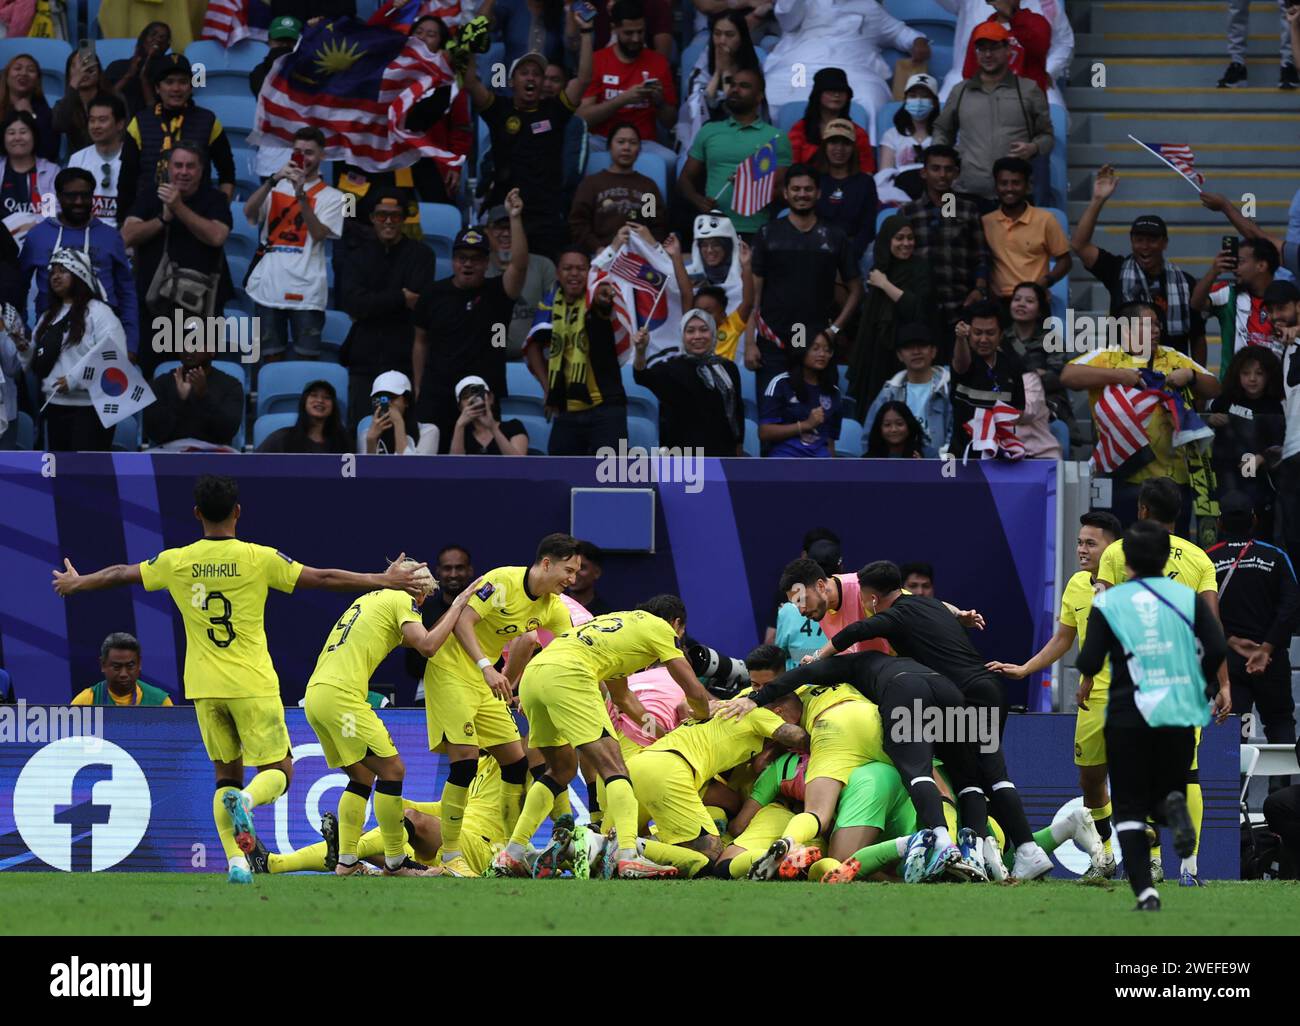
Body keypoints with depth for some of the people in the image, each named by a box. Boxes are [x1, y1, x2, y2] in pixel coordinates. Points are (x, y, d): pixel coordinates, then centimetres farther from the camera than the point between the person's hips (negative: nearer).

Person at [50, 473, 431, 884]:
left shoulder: (177, 562, 1)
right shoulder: (259, 558, -6)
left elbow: (120, 574, 17)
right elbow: (324, 579, -4)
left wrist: (76, 583, 36)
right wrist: (385, 580, 5)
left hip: (204, 688, 3)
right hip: (252, 685, -3)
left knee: (226, 774, 14)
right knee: (278, 772, 4)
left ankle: (236, 862, 0)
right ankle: (245, 800, -29)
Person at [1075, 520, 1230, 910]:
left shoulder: (1108, 603, -1)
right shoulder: (1188, 598, 3)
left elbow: (1089, 664, -8)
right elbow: (1217, 650, -7)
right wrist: (1203, 685, 12)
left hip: (1127, 717, -1)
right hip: (1179, 716, 1)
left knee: (1130, 809, 6)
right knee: (1167, 789, 19)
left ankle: (1145, 892, -12)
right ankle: (1173, 804, -20)